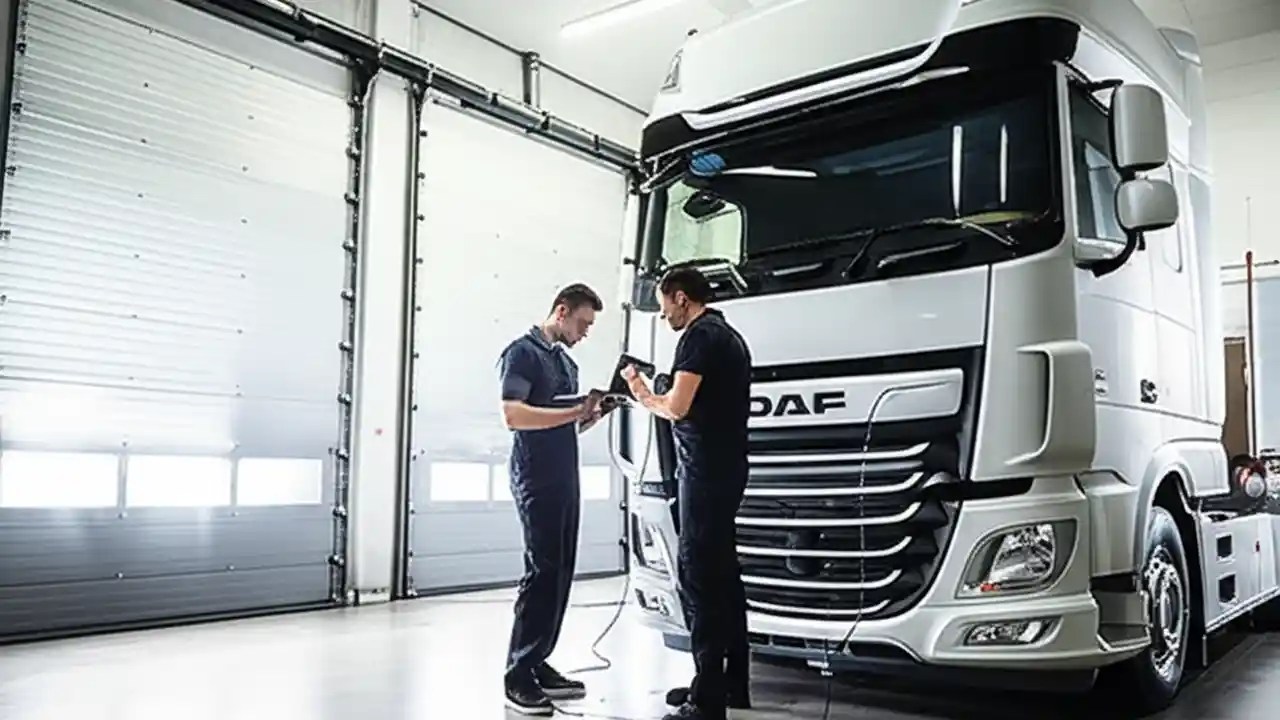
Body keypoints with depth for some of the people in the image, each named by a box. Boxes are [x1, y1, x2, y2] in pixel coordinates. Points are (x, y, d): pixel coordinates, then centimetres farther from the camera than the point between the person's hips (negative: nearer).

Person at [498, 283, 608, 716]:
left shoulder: (566, 361, 20)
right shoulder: (523, 352, -6)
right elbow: (514, 416, -18)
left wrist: (593, 413, 2)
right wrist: (576, 411, -18)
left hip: (565, 480, 9)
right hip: (536, 480, -9)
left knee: (561, 574, 8)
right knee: (542, 572, -9)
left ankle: (538, 664, 16)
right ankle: (517, 677, -1)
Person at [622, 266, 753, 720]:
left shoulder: (699, 337, -12)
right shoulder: (728, 335, 19)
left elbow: (677, 408, -18)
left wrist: (642, 395, 0)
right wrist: (654, 396, 14)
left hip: (705, 472, -10)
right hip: (726, 469, 10)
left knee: (698, 579, -8)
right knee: (722, 574, 14)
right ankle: (731, 683, 23)